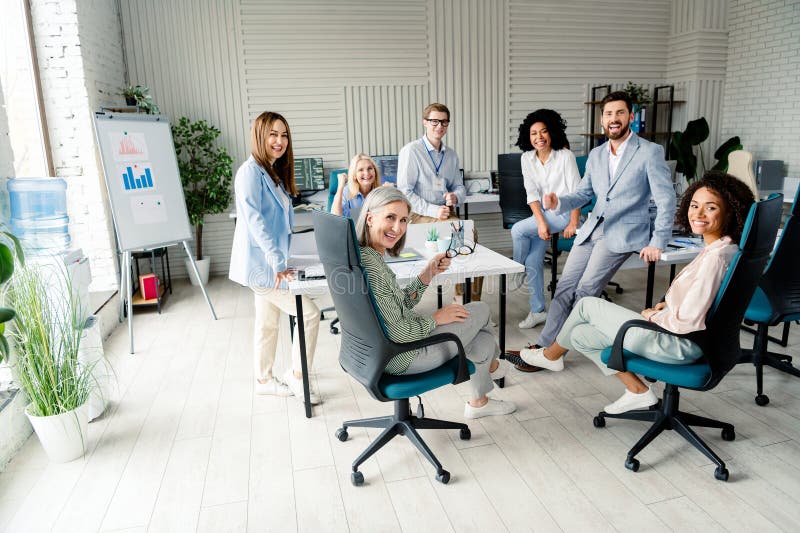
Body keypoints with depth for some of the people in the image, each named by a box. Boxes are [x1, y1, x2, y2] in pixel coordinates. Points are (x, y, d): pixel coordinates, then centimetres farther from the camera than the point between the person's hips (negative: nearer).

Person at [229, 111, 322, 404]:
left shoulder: (274, 173, 14)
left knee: (268, 322, 16)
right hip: (261, 264, -9)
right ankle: (297, 376, 7)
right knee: (310, 313, -7)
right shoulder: (251, 171, -14)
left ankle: (264, 380, 29)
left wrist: (278, 261, 15)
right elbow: (253, 220, -23)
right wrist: (278, 263, -27)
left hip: (268, 264, 9)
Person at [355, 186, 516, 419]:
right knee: (480, 310, 7)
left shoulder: (372, 256, 2)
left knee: (484, 338, 19)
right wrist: (436, 318, -11)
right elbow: (399, 334, -28)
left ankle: (478, 402, 41)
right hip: (403, 358, -9)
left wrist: (429, 272, -1)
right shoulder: (369, 266, -29)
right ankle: (491, 364, 40)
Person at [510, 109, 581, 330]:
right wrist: (541, 222, -17)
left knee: (518, 230, -23)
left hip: (563, 212, -5)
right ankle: (538, 311, 6)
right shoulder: (527, 158, 0)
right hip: (541, 212, 5)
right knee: (533, 261, -5)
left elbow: (576, 191, -11)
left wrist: (573, 224, -14)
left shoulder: (565, 156, -12)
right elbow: (532, 194, -5)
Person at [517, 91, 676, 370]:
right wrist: (558, 202, -5)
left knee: (584, 292, -14)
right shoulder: (596, 155, 12)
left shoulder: (650, 152, -6)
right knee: (565, 287, -2)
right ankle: (544, 346, 3)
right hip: (592, 229, 6)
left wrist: (657, 243, -11)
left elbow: (666, 200, -7)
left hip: (623, 234, -6)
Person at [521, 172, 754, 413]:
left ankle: (551, 354, 30)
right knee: (580, 335, 12)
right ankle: (638, 392, 19)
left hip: (678, 345, -9)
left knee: (588, 305, 2)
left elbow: (688, 321, -26)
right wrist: (666, 305, 7)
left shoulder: (716, 257, -25)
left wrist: (653, 315, -9)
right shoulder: (720, 248, 5)